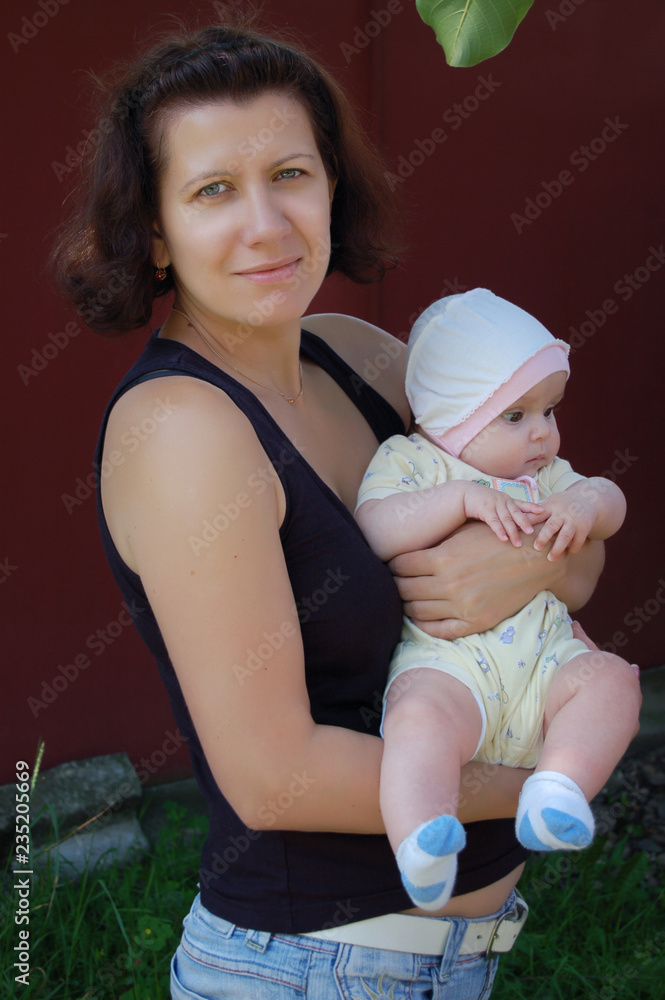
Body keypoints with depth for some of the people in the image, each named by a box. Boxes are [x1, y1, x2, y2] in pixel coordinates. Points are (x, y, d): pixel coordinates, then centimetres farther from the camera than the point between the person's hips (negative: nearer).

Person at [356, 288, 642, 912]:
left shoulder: (544, 470, 25)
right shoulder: (407, 459, 7)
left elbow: (611, 501, 17)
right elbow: (373, 530, -9)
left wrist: (585, 505, -7)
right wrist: (462, 497, -18)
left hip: (545, 659, 6)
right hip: (446, 660, -6)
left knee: (611, 678, -21)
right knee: (425, 717, -36)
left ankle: (559, 786, -32)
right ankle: (420, 843, -50)